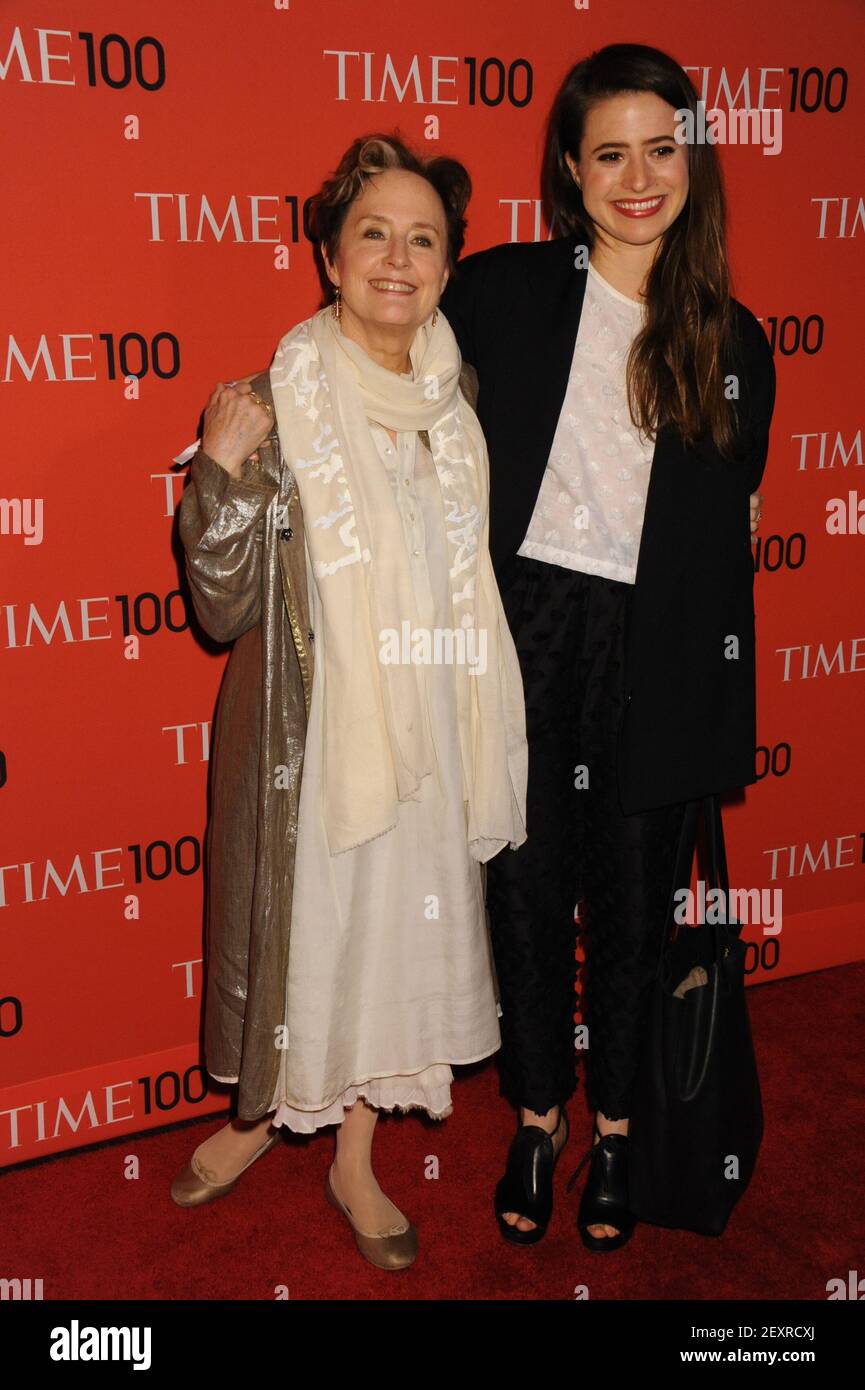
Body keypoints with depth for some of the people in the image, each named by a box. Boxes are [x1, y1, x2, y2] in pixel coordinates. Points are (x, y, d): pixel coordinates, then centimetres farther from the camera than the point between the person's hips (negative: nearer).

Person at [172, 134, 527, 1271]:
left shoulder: (457, 397, 1)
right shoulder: (281, 405, -13)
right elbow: (224, 609, -15)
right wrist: (222, 470, -28)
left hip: (427, 729, 4)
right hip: (309, 729, -4)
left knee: (399, 929, 14)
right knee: (300, 923, 11)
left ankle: (355, 1160, 35)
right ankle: (263, 1112, 41)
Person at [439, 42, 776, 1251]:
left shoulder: (731, 342, 6)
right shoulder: (501, 290, 1)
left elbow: (726, 539, 8)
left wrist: (724, 717, 5)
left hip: (652, 651, 1)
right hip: (524, 629, 0)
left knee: (631, 896, 12)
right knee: (527, 886, 9)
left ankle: (613, 1126, 33)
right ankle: (538, 1116, 31)